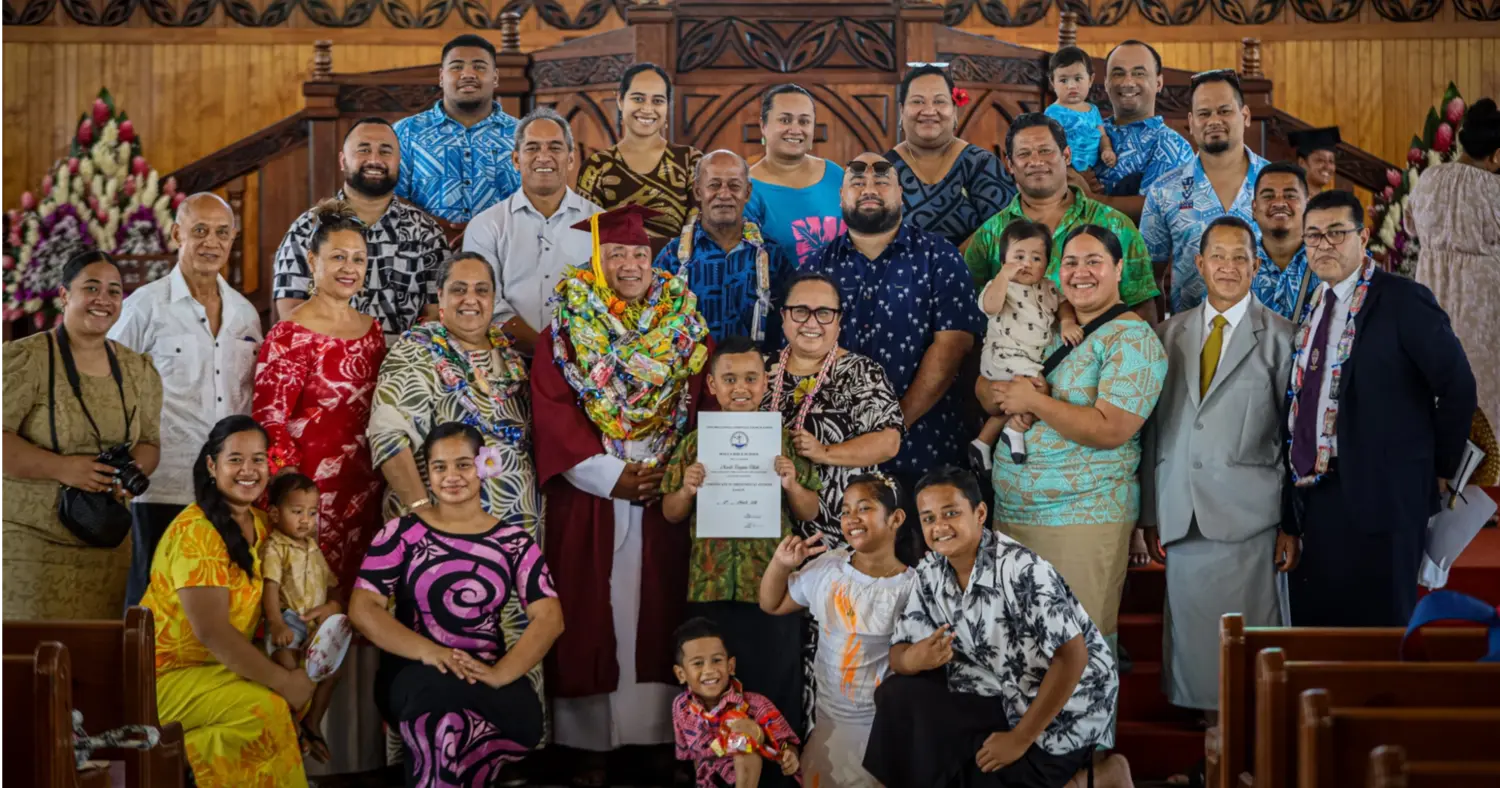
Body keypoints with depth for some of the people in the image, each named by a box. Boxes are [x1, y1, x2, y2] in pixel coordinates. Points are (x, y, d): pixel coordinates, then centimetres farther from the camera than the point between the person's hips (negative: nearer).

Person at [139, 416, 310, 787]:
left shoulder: (258, 523, 6)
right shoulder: (195, 532, -21)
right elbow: (211, 631, -27)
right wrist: (282, 681, -24)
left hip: (218, 666, 9)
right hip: (166, 674, -9)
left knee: (307, 685, -7)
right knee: (264, 707, -27)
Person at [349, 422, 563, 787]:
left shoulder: (513, 541, 10)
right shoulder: (401, 533, 7)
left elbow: (549, 618, 0)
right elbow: (362, 609, -2)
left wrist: (499, 674, -18)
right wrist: (428, 651, -18)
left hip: (487, 676, 2)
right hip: (414, 673, -2)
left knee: (524, 714, -34)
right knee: (446, 727, -37)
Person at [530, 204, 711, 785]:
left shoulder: (685, 332, 8)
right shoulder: (564, 335, 2)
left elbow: (704, 413, 4)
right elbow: (555, 421, -6)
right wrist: (611, 477, -15)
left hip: (667, 498, 1)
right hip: (586, 500, -1)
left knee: (657, 616, 4)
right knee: (592, 618, 1)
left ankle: (661, 737, 10)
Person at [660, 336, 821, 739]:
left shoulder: (785, 441, 2)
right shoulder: (694, 443, 4)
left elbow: (810, 513, 5)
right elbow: (670, 514, 8)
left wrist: (791, 485, -15)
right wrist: (687, 490, -12)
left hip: (773, 586, -1)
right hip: (710, 587, 1)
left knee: (776, 689, 4)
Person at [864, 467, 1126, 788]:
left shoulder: (1020, 568, -26)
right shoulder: (931, 573, -5)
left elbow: (1072, 656, -25)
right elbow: (899, 653, -1)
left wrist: (1020, 738, -21)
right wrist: (915, 659, -27)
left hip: (1068, 703, -7)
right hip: (1011, 694, 7)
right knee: (898, 696, -8)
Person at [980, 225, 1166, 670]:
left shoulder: (1132, 339, -9)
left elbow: (1110, 430, -20)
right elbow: (984, 388, 14)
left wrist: (1033, 401, -13)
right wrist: (1006, 395, -10)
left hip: (1083, 519, -7)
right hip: (1009, 512, 7)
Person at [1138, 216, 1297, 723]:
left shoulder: (1280, 337, 3)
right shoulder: (1169, 334, 13)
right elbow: (1153, 430, 12)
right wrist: (1150, 515, 7)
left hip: (1249, 519, -3)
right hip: (1182, 519, 3)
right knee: (1194, 638, 5)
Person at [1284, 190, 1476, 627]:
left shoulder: (1403, 300, -7)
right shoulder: (1310, 310, 13)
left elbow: (1458, 388, -8)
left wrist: (1439, 469, -2)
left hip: (1379, 495, -6)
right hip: (1313, 492, 6)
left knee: (1378, 624, 1)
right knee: (1313, 621, 10)